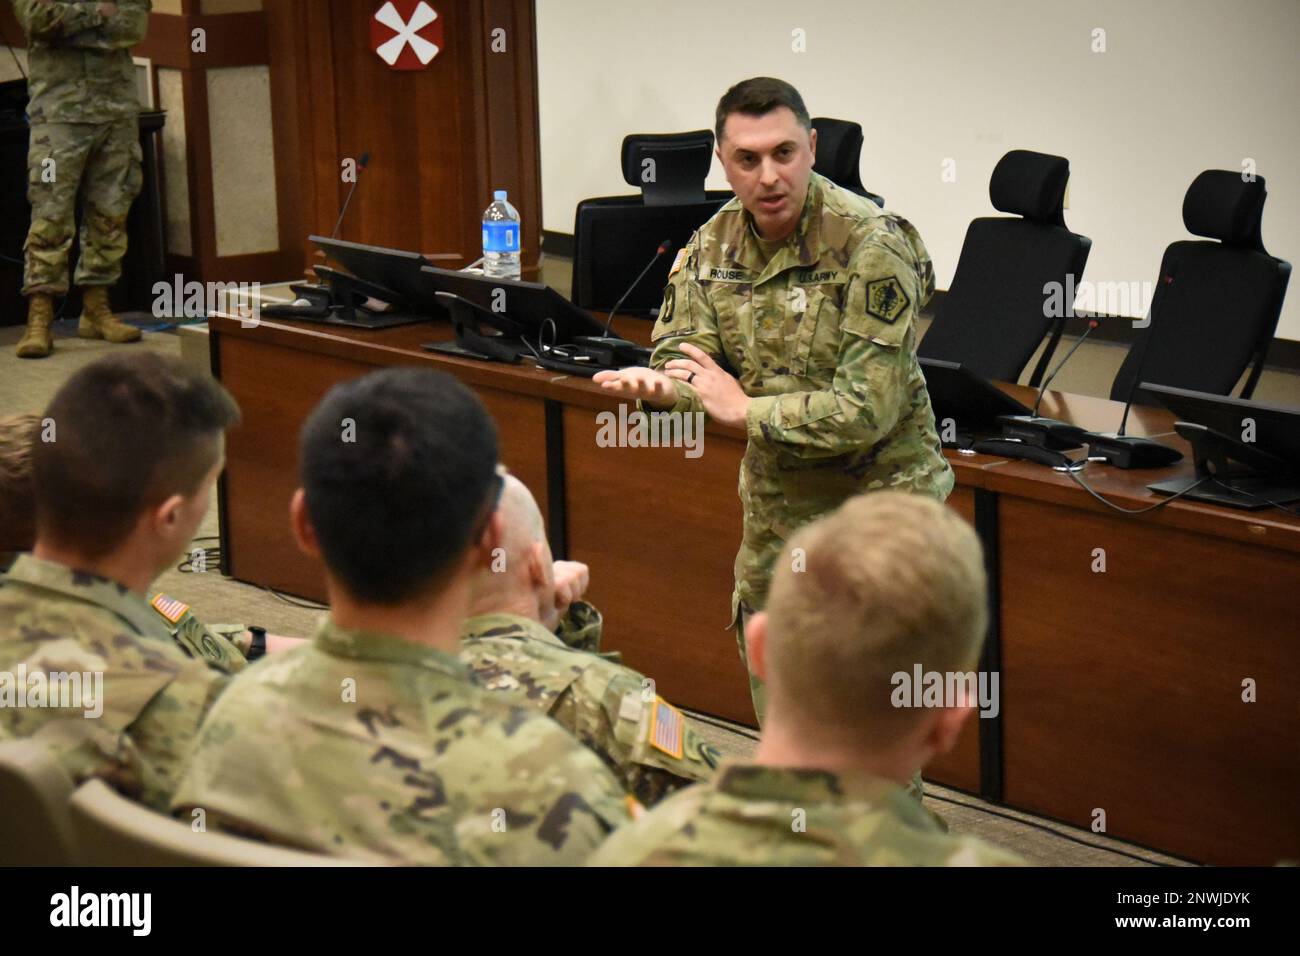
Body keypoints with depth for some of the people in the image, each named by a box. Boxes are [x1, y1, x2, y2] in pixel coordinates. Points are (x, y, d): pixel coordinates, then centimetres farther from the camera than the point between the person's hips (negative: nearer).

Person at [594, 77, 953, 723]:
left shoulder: (872, 246, -21)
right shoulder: (713, 244, 0)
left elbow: (865, 409, -25)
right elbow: (686, 352, -3)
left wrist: (743, 409, -22)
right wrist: (659, 385, -27)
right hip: (775, 503, 6)